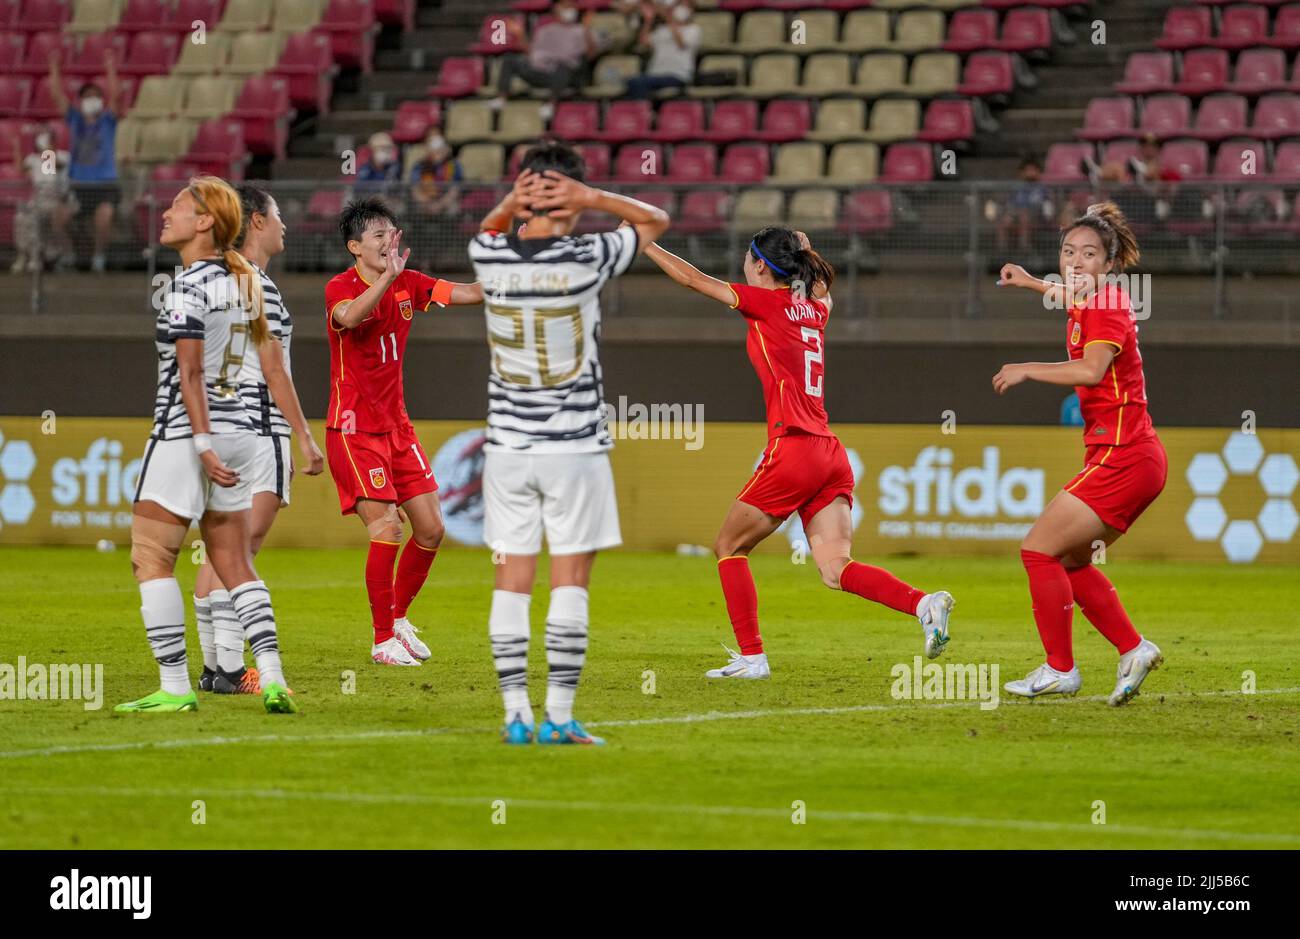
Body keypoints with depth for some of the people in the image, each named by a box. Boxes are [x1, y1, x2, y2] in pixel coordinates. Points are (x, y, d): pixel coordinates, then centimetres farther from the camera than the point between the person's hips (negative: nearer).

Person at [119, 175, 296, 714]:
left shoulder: (188, 288, -13)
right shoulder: (245, 281, 10)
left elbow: (190, 371, -19)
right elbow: (271, 366, 15)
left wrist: (202, 443, -23)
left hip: (186, 433, -8)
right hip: (242, 432, 8)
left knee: (152, 558, -1)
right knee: (234, 563, 12)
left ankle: (175, 687, -5)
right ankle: (272, 679, 3)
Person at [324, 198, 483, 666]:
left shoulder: (407, 284, 5)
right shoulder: (340, 287, -14)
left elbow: (471, 292, 7)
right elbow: (349, 317, -37)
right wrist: (388, 276, -49)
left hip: (396, 426, 7)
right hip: (353, 429, -7)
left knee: (431, 528, 5)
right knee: (387, 528, -15)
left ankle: (398, 617, 25)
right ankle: (383, 641, -5)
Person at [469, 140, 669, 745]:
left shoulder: (489, 258, -3)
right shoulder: (586, 259, -11)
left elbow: (491, 232, 23)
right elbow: (657, 220, 5)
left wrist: (511, 204, 1)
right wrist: (593, 200, -8)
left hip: (508, 446, 3)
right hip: (575, 446, -3)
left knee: (512, 582, 4)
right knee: (570, 581, 0)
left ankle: (516, 716, 3)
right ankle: (559, 715, -3)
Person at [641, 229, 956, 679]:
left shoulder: (767, 302, -3)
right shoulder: (814, 308, 16)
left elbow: (693, 278, 1)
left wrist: (644, 244, 9)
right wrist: (805, 253, 36)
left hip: (793, 451, -7)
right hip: (830, 454, 7)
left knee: (729, 546, 9)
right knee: (835, 569, 0)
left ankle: (751, 656, 5)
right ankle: (924, 603, -21)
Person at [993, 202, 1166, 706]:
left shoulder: (1107, 307, -14)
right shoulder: (1086, 303, 13)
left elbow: (1092, 367, -31)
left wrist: (1027, 369, -21)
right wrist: (1030, 283, 52)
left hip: (1121, 456, -10)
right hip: (1129, 457, 10)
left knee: (1039, 550, -6)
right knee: (1068, 560, 16)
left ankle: (1059, 669, 0)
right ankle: (1134, 649, 16)